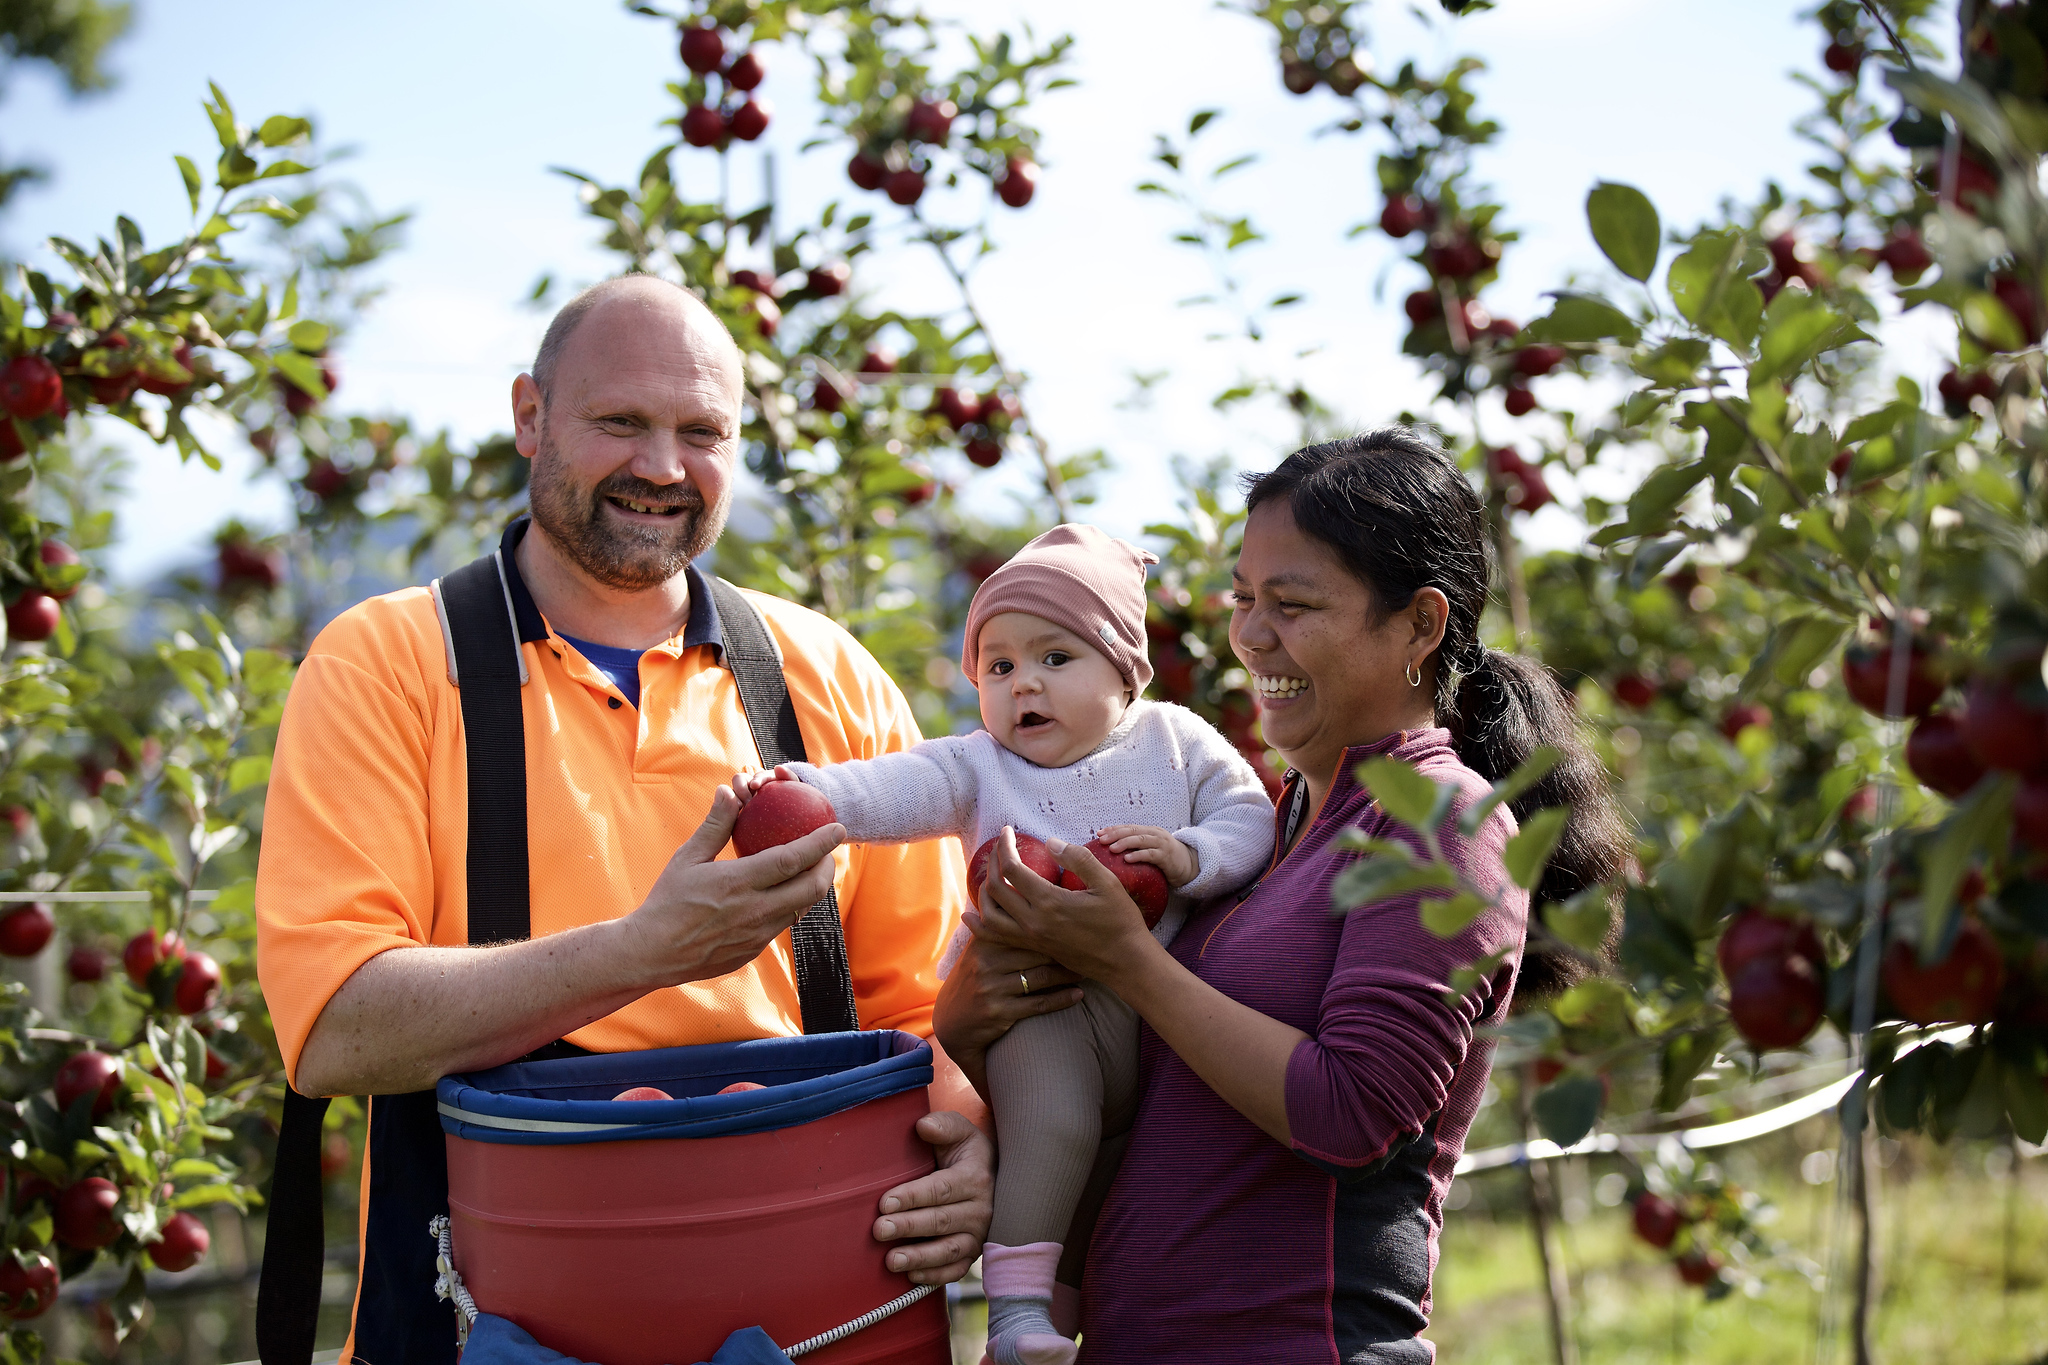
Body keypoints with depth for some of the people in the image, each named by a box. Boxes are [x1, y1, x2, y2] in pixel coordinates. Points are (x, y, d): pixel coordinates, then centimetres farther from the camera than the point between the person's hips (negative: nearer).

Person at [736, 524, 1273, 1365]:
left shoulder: (1175, 741, 8)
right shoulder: (980, 768, 4)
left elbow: (1249, 820, 5)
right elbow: (898, 789, -14)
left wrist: (1188, 854, -16)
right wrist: (803, 789, -33)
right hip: (1041, 1009, -3)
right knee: (1053, 1116, -27)